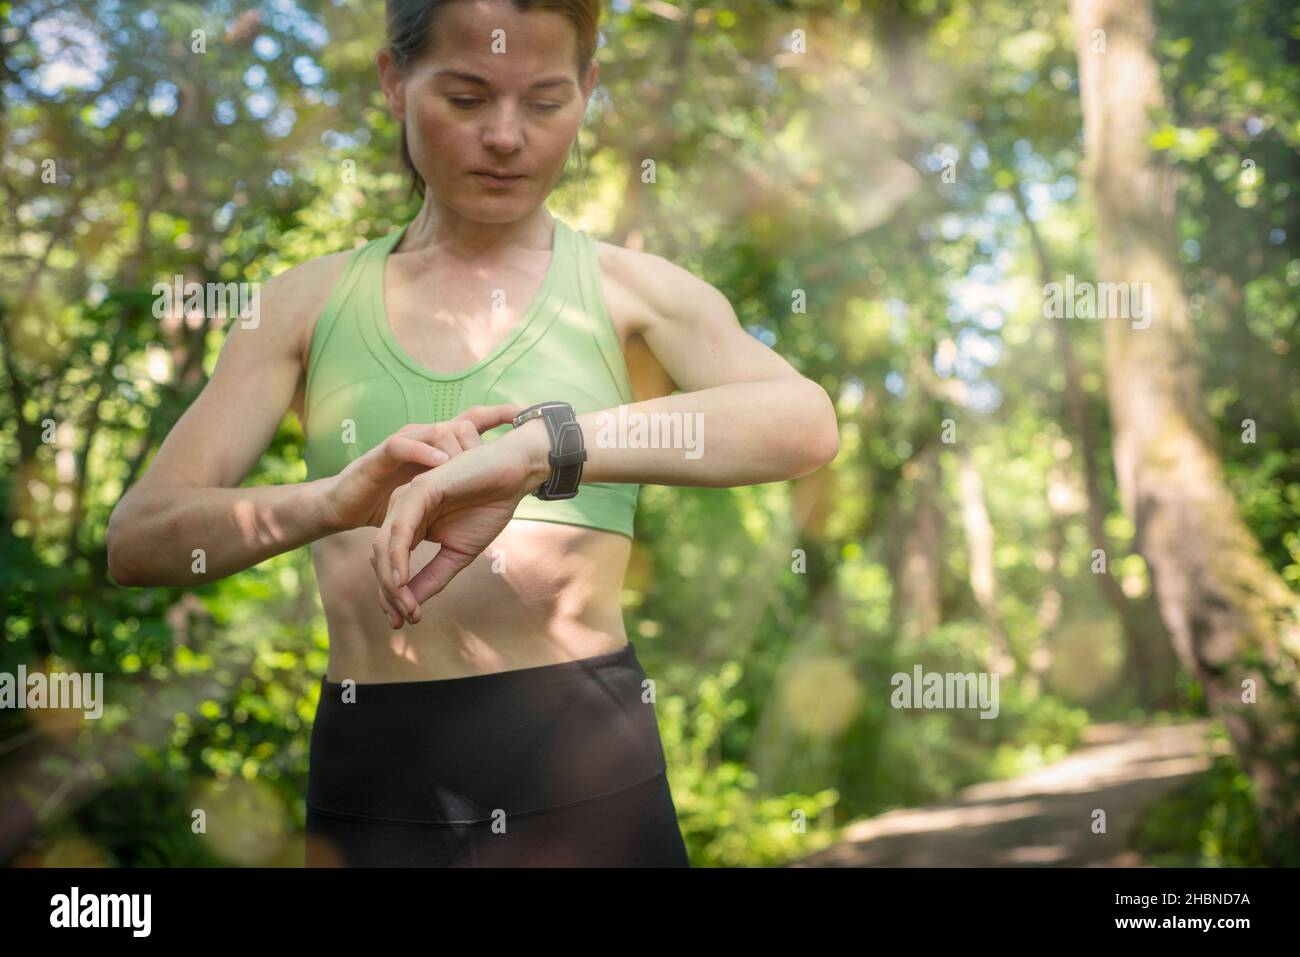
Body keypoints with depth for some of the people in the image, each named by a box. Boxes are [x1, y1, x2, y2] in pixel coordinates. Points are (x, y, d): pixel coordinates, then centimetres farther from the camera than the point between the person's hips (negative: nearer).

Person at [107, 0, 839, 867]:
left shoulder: (632, 291, 1)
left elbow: (808, 421, -19)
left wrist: (537, 448, -32)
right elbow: (136, 541, -3)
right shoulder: (311, 302, 7)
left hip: (583, 772, -2)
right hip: (366, 773, 2)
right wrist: (336, 498, -22)